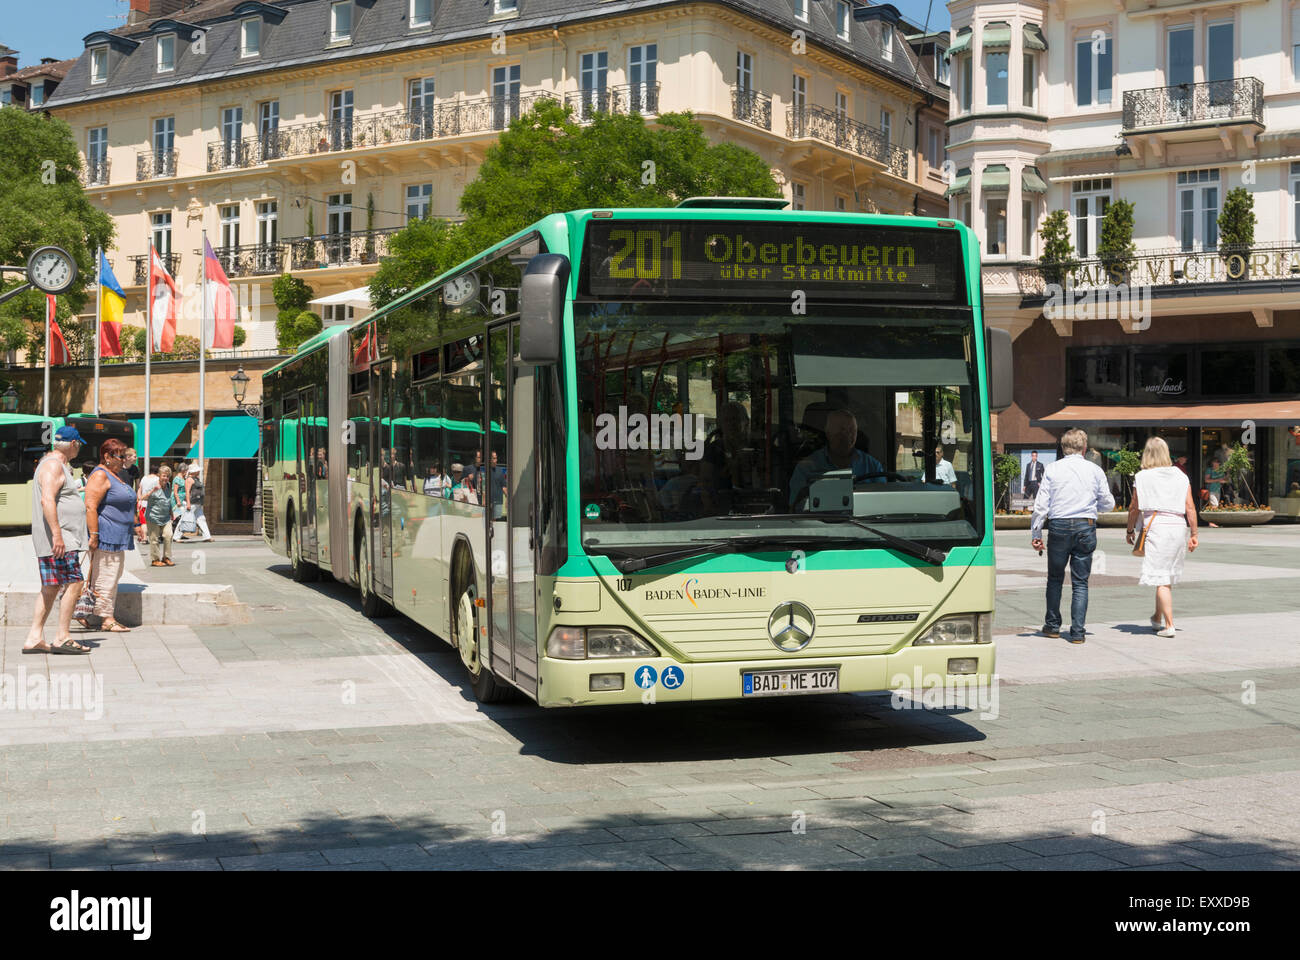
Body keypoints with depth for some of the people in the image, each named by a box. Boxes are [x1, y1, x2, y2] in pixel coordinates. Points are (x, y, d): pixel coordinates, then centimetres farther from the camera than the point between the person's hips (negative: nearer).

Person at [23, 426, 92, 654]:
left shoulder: (57, 465, 20)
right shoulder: (53, 465, -13)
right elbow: (47, 500, -24)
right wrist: (57, 535, -28)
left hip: (61, 538, 11)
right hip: (58, 538, -11)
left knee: (50, 588, 10)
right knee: (75, 583, -10)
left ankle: (34, 638, 9)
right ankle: (62, 638, -8)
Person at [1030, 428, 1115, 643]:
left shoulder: (1052, 469, 0)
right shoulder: (1095, 470, 3)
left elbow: (1041, 505, -3)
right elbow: (1108, 504, 9)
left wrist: (1035, 534, 3)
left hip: (1059, 527, -1)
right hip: (1085, 527, 1)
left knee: (1055, 578, 15)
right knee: (1080, 582, 5)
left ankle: (1052, 626, 20)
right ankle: (1077, 632, 0)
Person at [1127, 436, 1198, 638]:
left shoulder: (1142, 477, 1)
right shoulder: (1180, 476, 9)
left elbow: (1134, 508, 5)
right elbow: (1190, 507, 5)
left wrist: (1130, 531, 18)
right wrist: (1193, 534, 9)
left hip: (1156, 526, -4)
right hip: (1179, 526, 4)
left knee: (1161, 579, -4)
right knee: (1167, 576, 16)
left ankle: (1169, 625, -9)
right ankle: (1157, 619, 29)